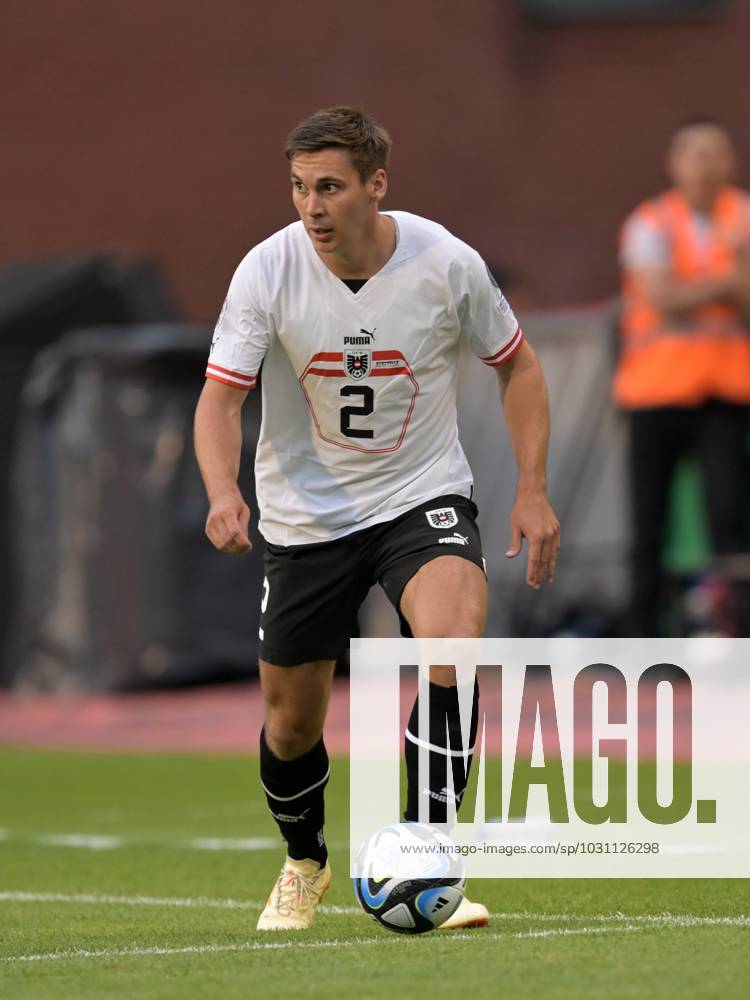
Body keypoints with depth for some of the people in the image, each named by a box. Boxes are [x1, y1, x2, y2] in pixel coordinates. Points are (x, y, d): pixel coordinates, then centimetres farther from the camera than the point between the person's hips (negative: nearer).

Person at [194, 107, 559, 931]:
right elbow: (219, 397, -16)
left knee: (453, 641, -30)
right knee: (291, 723, 7)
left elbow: (515, 364, 2)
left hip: (424, 497, -1)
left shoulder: (445, 263, -14)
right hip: (306, 513, 1)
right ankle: (304, 864, 39)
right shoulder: (267, 271, -15)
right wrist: (222, 491, -36)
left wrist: (533, 491, -4)